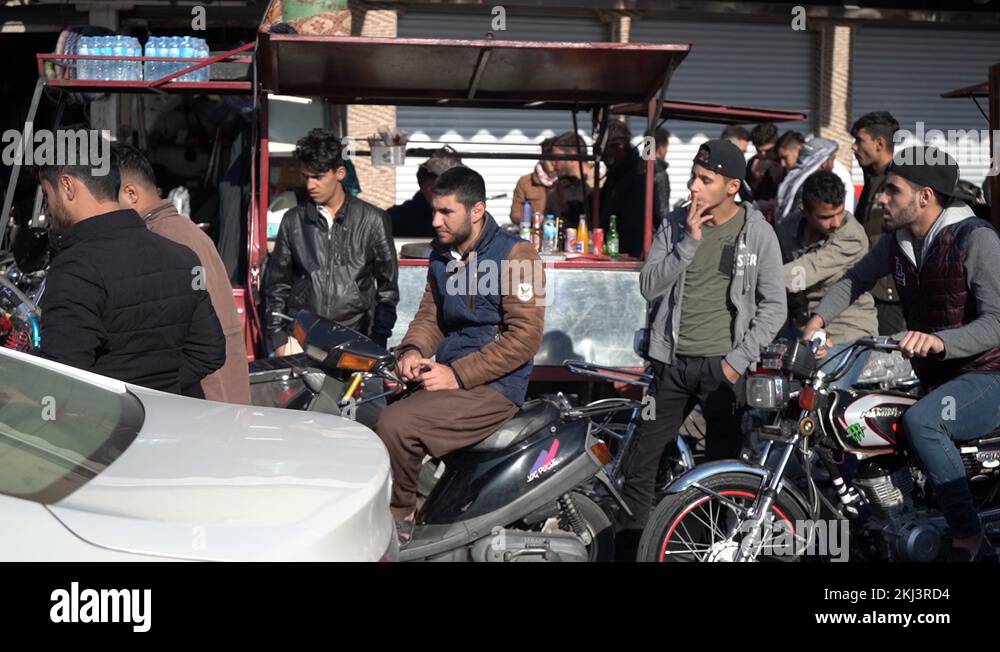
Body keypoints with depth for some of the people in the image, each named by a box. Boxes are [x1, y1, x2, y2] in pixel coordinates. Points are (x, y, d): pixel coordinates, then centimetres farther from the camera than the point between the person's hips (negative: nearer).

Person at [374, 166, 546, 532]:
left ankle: (396, 519, -6)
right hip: (447, 372, 8)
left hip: (493, 387, -8)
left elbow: (526, 336, -17)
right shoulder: (442, 255, 13)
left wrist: (459, 375, -19)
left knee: (396, 424, -25)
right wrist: (413, 350, -3)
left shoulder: (515, 255, -11)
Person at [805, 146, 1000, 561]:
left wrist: (939, 341, -40)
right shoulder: (897, 240, 6)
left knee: (919, 420, -34)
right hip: (934, 379, 8)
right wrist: (819, 317, 0)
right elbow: (856, 279, 19)